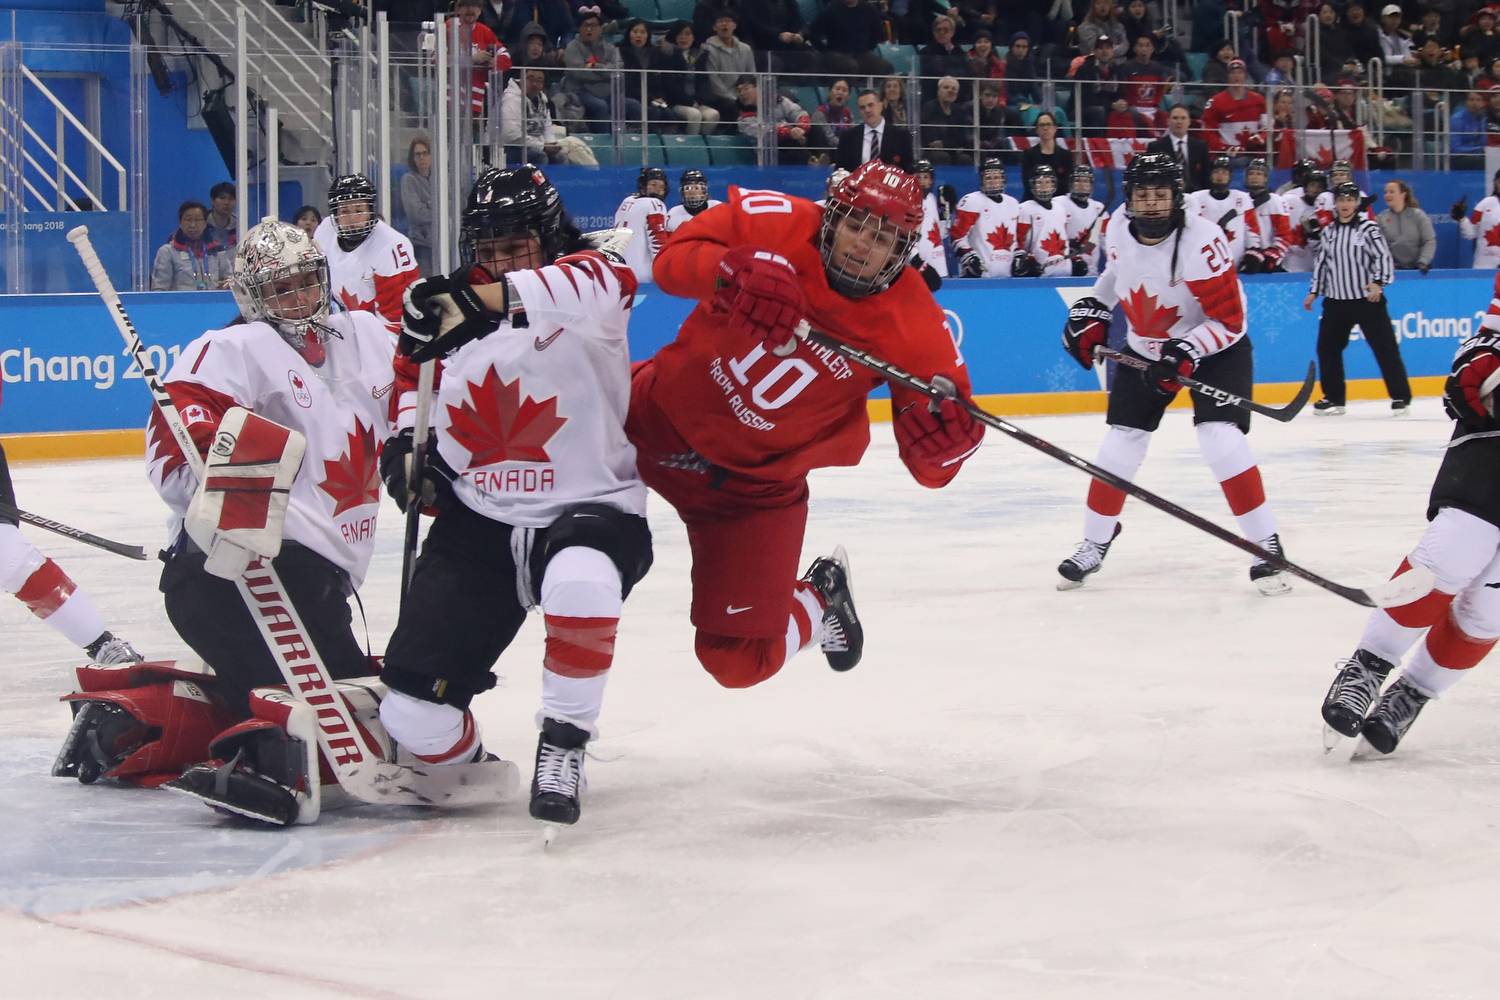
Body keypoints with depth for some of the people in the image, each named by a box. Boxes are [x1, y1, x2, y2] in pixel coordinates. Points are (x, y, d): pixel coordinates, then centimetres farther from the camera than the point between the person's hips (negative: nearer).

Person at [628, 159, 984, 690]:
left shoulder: (915, 326, -18)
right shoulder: (776, 224, -18)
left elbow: (929, 467, -15)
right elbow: (676, 256, -20)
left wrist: (947, 439, -40)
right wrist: (735, 270, -40)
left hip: (756, 481, -1)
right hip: (662, 410, 1)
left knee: (740, 659, -3)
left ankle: (819, 603, 29)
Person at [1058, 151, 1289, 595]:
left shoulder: (1201, 241, -29)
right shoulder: (1119, 231, -11)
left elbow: (1229, 320, -27)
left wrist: (1187, 353, -37)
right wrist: (1091, 312, 8)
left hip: (1213, 349, -5)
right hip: (1144, 350, 5)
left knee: (1221, 440, -21)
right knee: (1120, 447, 3)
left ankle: (1266, 546, -12)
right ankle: (1095, 542, 21)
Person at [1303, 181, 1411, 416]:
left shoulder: (1368, 228, -5)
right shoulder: (1329, 232, 10)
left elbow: (1383, 257, -9)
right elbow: (1321, 263, 18)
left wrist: (1378, 283, -21)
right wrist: (1314, 292, 15)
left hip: (1368, 299, -5)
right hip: (1336, 301, 5)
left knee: (1384, 348, -6)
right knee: (1327, 347, 6)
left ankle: (1400, 397, -1)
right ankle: (1334, 398, 17)